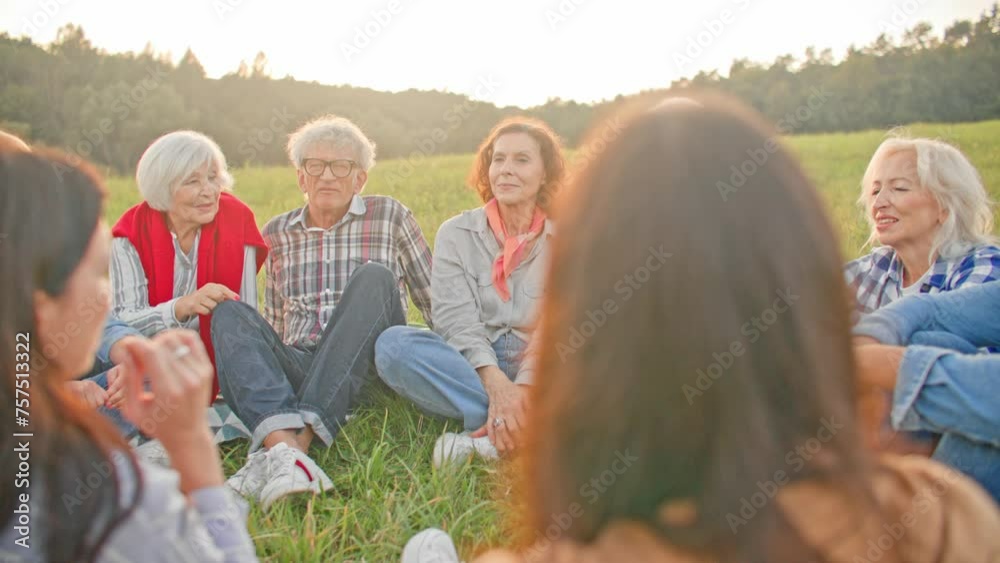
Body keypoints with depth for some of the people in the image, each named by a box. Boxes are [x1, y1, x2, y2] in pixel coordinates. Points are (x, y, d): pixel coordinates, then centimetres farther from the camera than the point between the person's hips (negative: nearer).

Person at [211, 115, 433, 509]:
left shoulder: (390, 217, 10)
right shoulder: (277, 233, 17)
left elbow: (435, 300, 12)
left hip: (365, 374, -2)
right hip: (295, 373, 2)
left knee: (374, 277, -26)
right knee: (228, 313, -20)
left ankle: (295, 443, -40)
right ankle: (282, 443, -47)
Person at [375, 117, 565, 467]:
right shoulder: (456, 233, 7)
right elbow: (457, 319, -6)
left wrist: (524, 386, -27)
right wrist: (493, 380, -26)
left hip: (541, 371, 0)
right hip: (472, 368, 1)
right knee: (392, 343, -28)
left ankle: (489, 439, -37)